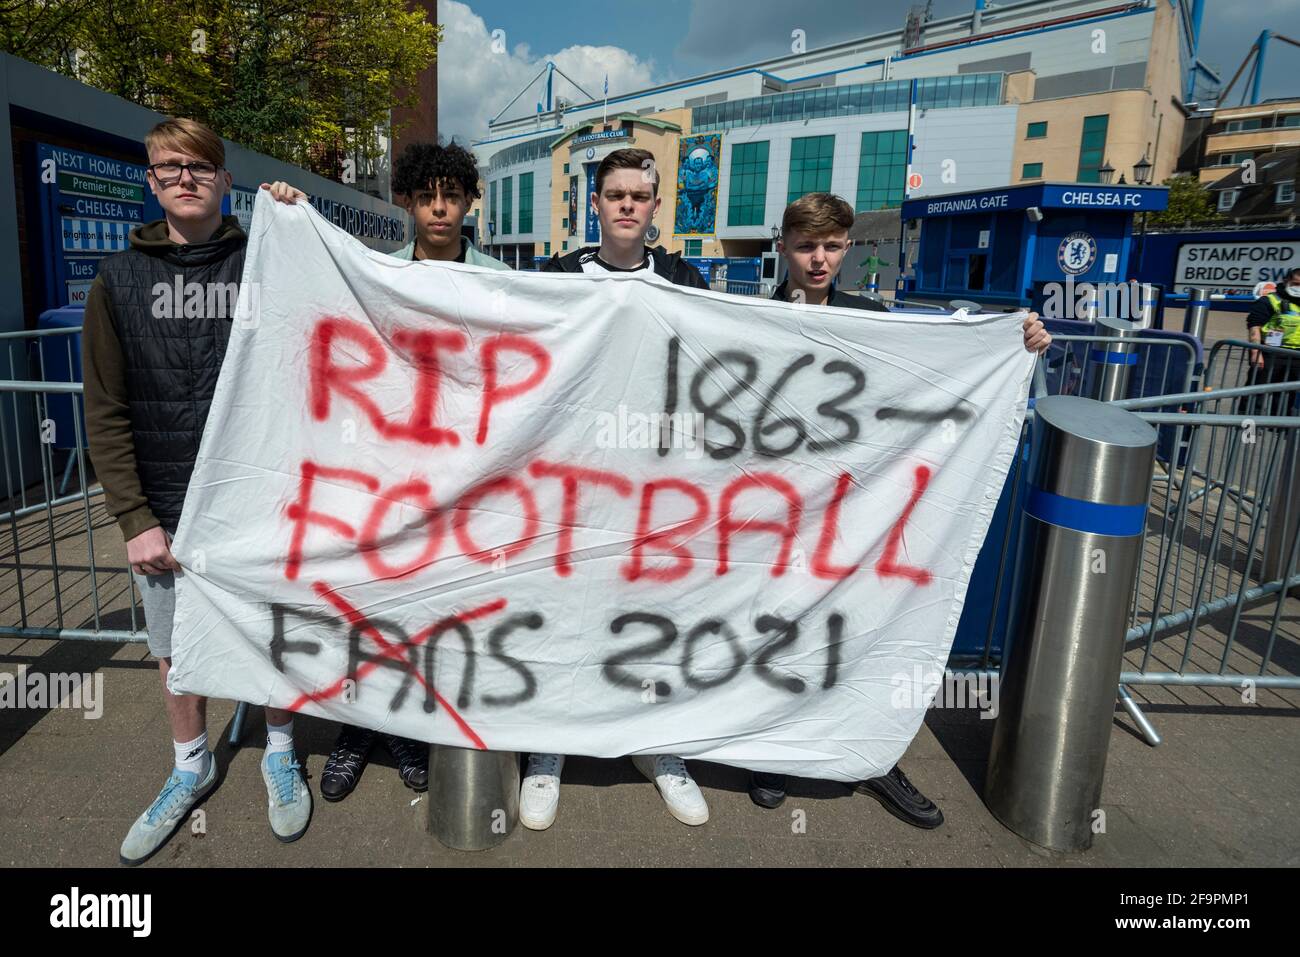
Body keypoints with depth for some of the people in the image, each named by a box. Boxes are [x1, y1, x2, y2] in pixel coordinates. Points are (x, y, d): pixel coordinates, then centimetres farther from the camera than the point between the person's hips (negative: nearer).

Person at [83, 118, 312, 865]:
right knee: (175, 652, 15)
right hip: (166, 511, 2)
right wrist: (134, 518, -5)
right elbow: (106, 411, 1)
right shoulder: (119, 279, 3)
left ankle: (281, 753, 36)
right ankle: (192, 766, 39)